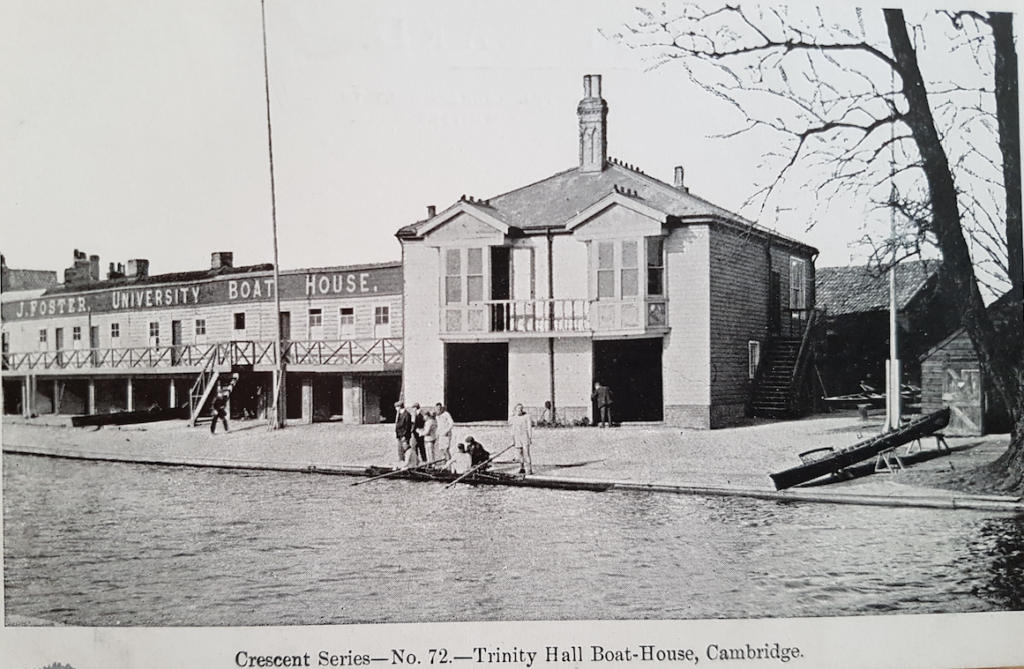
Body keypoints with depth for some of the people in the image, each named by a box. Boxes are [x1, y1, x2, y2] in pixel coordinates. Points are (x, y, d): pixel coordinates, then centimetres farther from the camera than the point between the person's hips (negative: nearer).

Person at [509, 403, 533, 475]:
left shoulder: (526, 416, -2)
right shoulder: (513, 418, 11)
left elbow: (529, 428, -2)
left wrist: (530, 437, -6)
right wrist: (513, 440, 16)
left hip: (525, 436, -5)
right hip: (517, 436, 5)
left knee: (526, 453, -11)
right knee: (520, 453, 8)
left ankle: (529, 470, -13)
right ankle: (522, 468, 19)